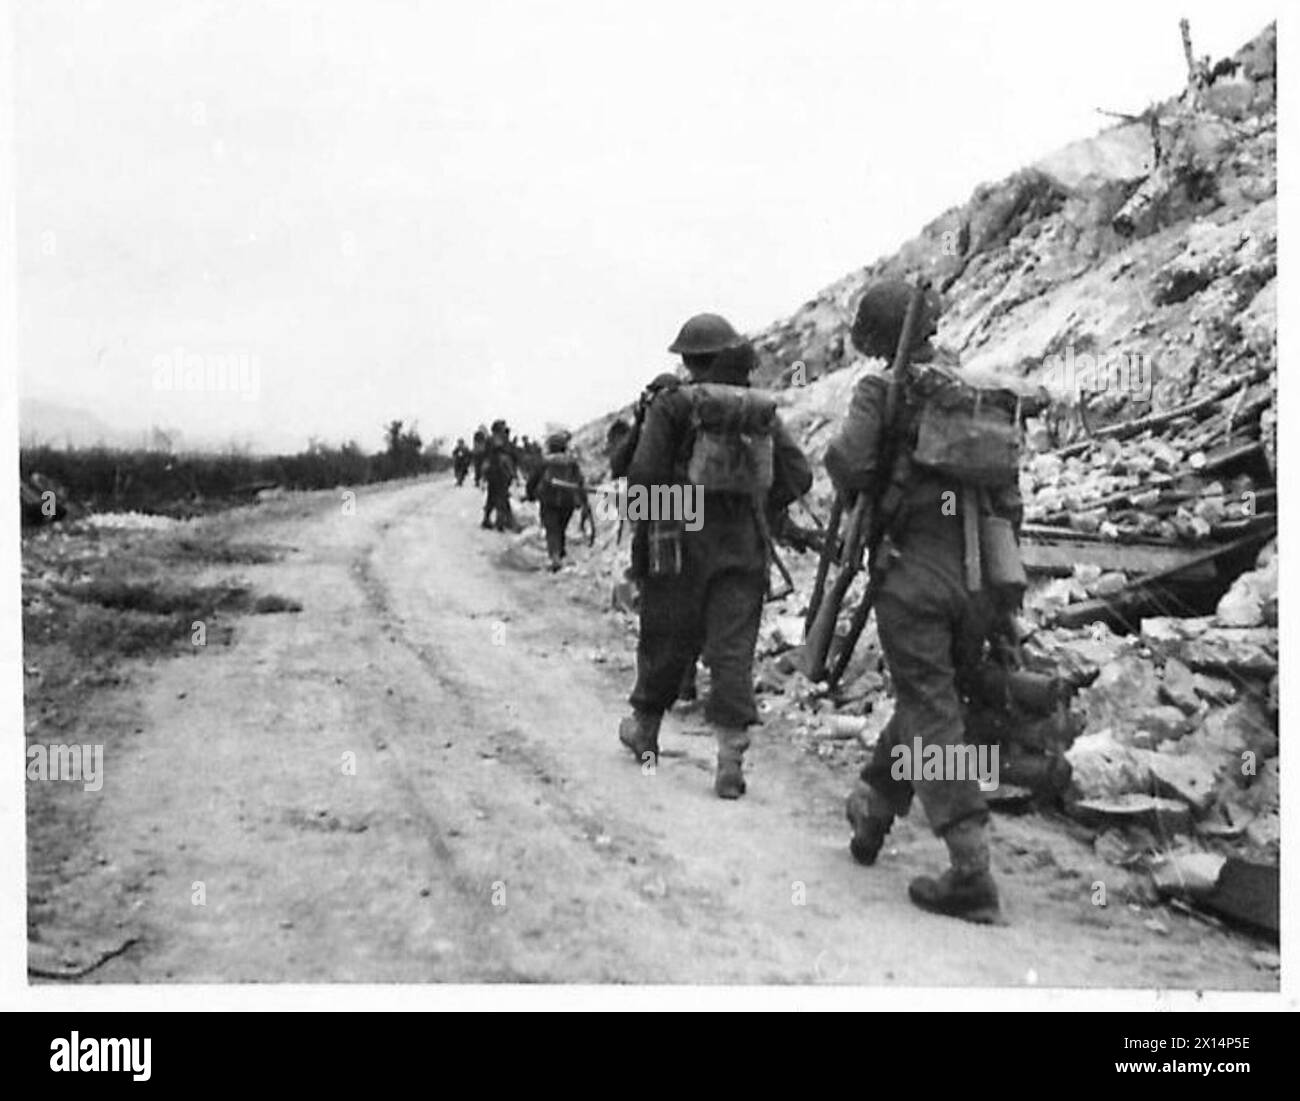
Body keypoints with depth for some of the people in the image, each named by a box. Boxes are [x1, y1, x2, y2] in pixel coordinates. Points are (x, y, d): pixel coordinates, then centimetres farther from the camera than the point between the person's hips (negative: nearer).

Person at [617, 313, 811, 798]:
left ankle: (644, 729, 33)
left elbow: (643, 476, -12)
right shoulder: (762, 409, 6)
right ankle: (731, 755, -5)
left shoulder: (672, 404, -6)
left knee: (665, 643, 13)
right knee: (733, 650, 2)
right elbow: (797, 477, 3)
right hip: (745, 545, 2)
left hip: (682, 540, -2)